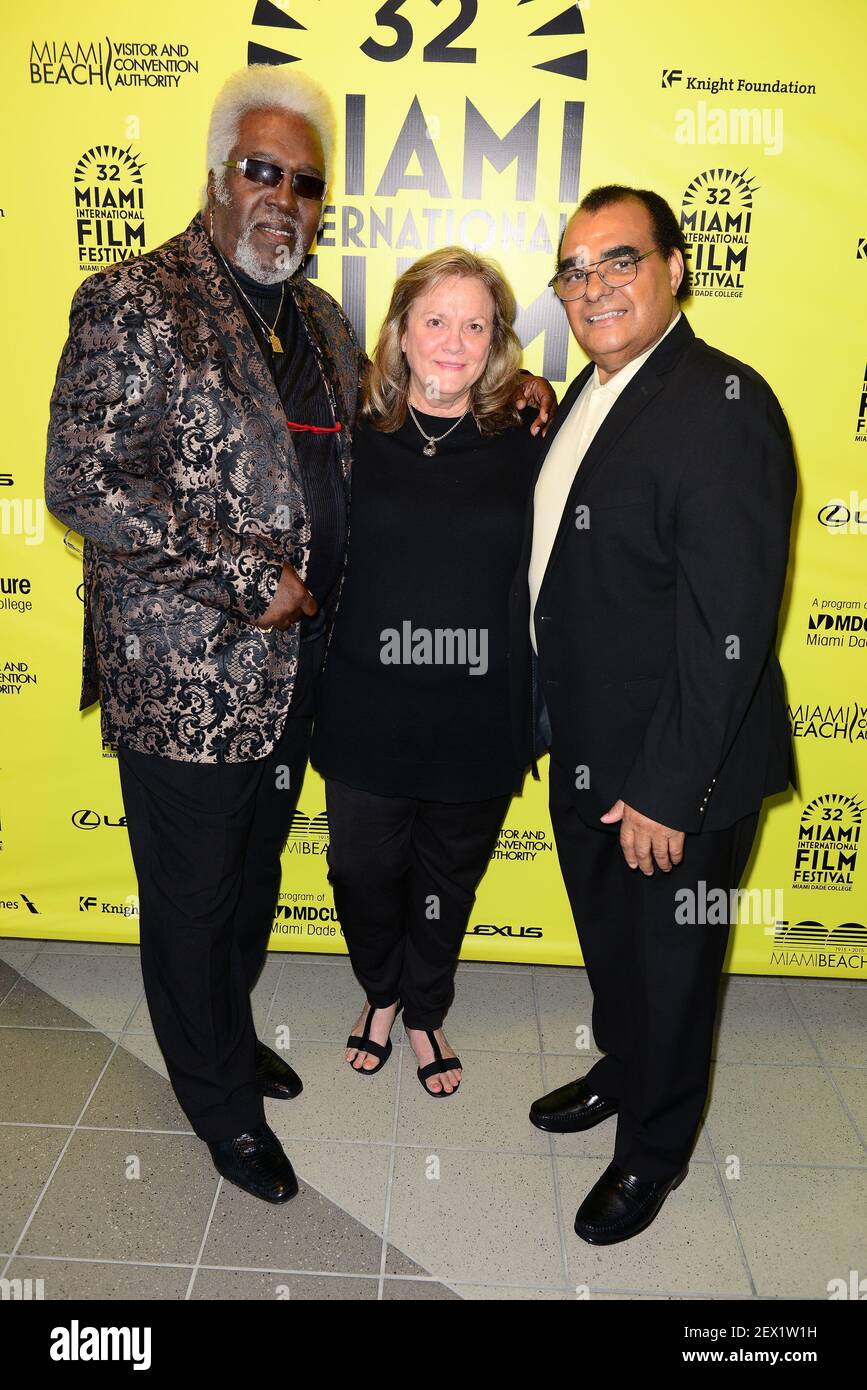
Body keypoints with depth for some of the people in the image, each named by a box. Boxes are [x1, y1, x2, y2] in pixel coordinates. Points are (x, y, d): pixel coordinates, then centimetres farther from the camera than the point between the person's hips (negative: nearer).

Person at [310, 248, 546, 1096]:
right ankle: (380, 994, 46)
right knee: (364, 875, 15)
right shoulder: (353, 438, -3)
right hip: (366, 716, 0)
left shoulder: (525, 444, -3)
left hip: (477, 725, 0)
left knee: (448, 884, 18)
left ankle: (425, 1013, 45)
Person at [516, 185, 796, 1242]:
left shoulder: (723, 404, -22)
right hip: (585, 753, 8)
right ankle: (622, 1069, 53)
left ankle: (654, 1147, 39)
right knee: (608, 937, 26)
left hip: (673, 770, -8)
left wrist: (668, 789, -23)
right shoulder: (588, 395, 7)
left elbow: (729, 626, -25)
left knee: (667, 960, 14)